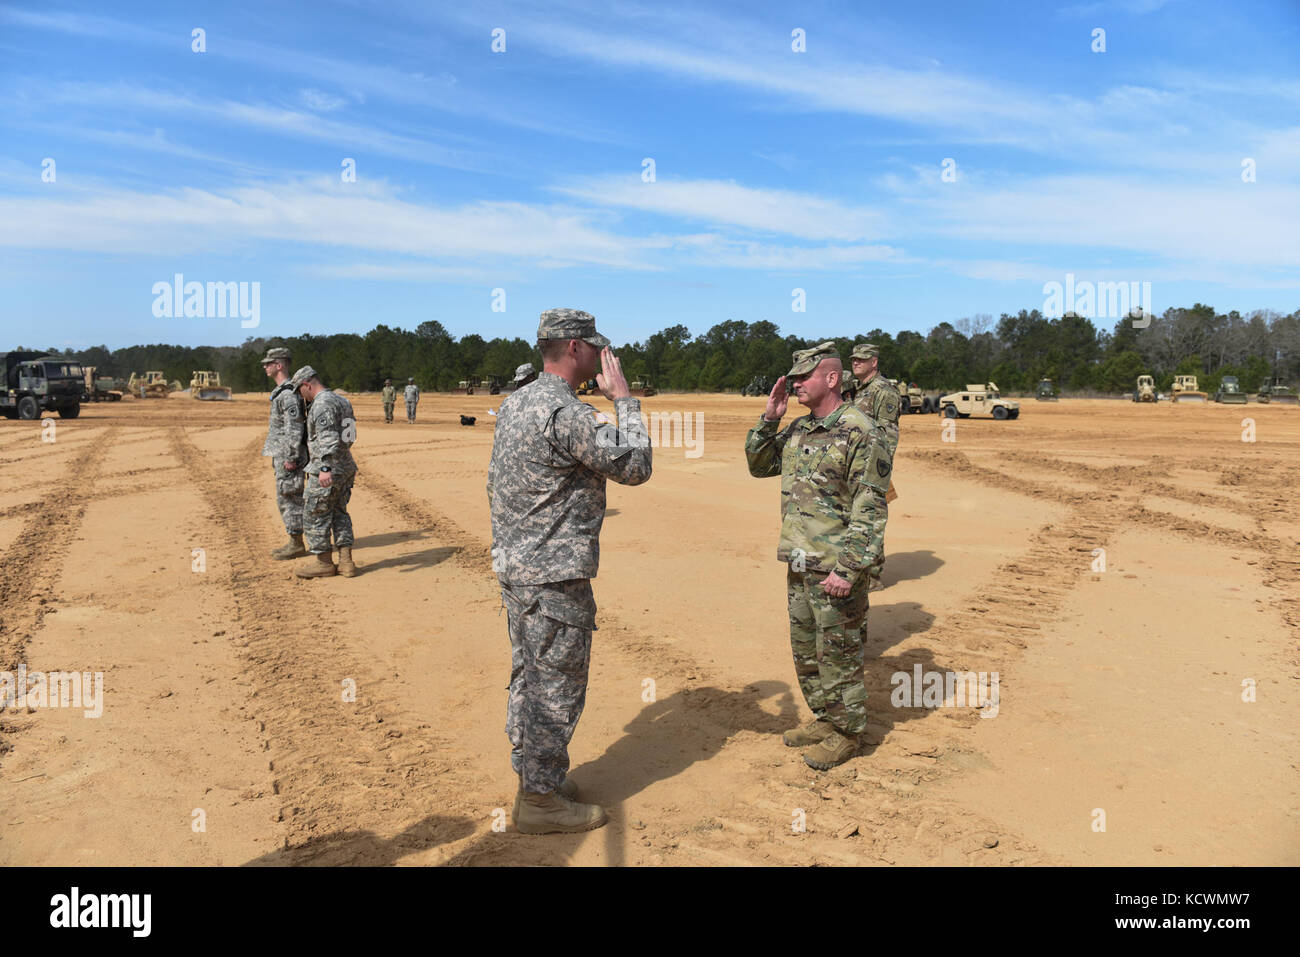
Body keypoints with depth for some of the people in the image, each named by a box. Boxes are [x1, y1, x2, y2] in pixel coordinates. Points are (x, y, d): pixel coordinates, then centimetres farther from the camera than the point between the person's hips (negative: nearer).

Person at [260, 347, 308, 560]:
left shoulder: (288, 394, -18)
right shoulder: (280, 392, 16)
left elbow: (295, 427, -23)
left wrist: (292, 457, -23)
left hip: (288, 455, -10)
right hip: (282, 454, 10)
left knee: (288, 499, -5)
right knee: (288, 499, 13)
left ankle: (297, 545, 2)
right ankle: (293, 542, 19)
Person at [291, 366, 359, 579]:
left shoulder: (322, 403, -16)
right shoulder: (342, 401, 13)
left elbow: (328, 437, -28)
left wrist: (326, 468, -35)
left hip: (326, 473, -9)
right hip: (346, 467, 9)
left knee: (314, 516, 4)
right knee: (339, 514, 14)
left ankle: (323, 563, 12)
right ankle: (346, 562, 12)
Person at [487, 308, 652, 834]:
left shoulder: (513, 404, 10)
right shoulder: (567, 413, -21)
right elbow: (635, 466, -15)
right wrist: (624, 399, -7)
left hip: (514, 567, 10)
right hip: (555, 577, -10)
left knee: (530, 677, 19)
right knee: (556, 686, 3)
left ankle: (535, 775, 33)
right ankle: (540, 800, 15)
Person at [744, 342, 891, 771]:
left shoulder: (861, 434, -16)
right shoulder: (798, 430, 9)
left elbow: (869, 510, -18)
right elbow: (759, 465, 19)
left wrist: (848, 569, -22)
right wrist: (769, 419, 5)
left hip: (835, 568, -8)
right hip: (799, 563, 8)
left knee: (838, 653, 5)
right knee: (805, 649, 18)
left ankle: (847, 732, 21)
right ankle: (824, 718, 35)